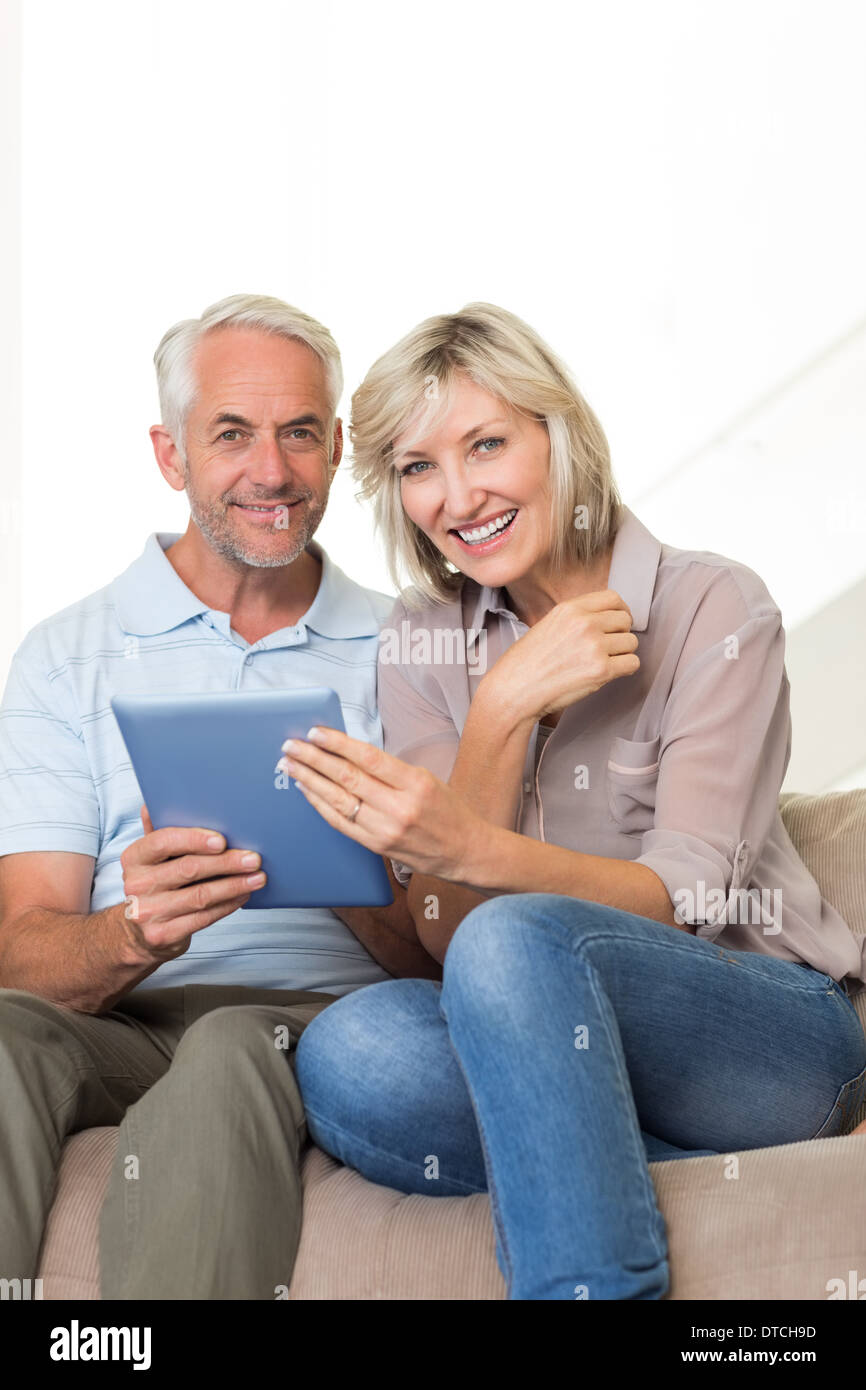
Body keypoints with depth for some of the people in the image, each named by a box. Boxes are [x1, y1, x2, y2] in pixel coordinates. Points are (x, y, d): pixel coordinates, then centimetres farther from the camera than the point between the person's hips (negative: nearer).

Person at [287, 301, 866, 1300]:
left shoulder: (713, 608, -6)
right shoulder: (421, 643, 6)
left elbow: (683, 899, -15)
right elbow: (445, 934, -3)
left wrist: (467, 847, -33)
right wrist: (502, 707, -17)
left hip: (772, 1029, -4)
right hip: (558, 1043, 4)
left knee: (517, 940, -34)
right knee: (349, 1051, -28)